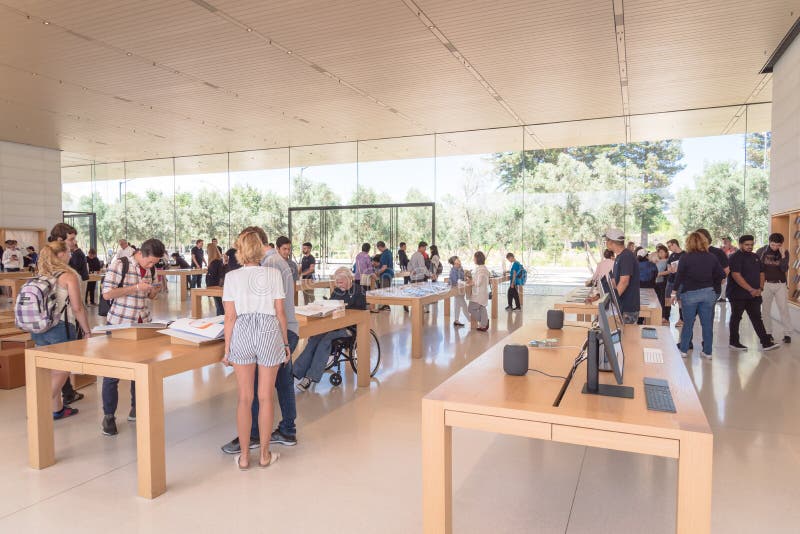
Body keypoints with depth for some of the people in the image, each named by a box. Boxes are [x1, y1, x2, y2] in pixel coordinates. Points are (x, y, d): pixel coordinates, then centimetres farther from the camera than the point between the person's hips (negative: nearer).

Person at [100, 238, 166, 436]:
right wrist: (136, 288, -23)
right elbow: (107, 293, -17)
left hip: (142, 325, 5)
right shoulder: (120, 264, -11)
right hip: (118, 325, -5)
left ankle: (136, 410, 24)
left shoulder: (150, 269, 7)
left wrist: (154, 291, -4)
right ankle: (108, 416, 13)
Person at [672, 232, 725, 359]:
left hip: (690, 294, -2)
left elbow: (679, 276, -6)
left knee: (688, 324, 8)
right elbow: (721, 274, 6)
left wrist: (674, 292, 2)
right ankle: (707, 352, 15)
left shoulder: (686, 257, -7)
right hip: (708, 293, 3)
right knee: (707, 324, 8)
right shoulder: (712, 257, 3)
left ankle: (683, 350, 15)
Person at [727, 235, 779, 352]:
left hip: (754, 295, 7)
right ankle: (734, 342, 14)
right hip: (738, 295, -7)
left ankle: (766, 343, 7)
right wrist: (751, 290, -23)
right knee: (736, 318, 5)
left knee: (757, 318, 6)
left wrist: (759, 288, 2)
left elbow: (760, 273, 17)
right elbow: (736, 276, -21)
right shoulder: (735, 258, -12)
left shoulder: (755, 257, 13)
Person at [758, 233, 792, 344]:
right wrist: (759, 284, -2)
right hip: (766, 284, 0)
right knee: (766, 309, 5)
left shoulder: (785, 252, -2)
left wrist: (783, 255, -20)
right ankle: (768, 333, 15)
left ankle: (787, 334, 3)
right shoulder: (761, 251, -4)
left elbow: (785, 269, -9)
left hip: (780, 284, 0)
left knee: (784, 309, -2)